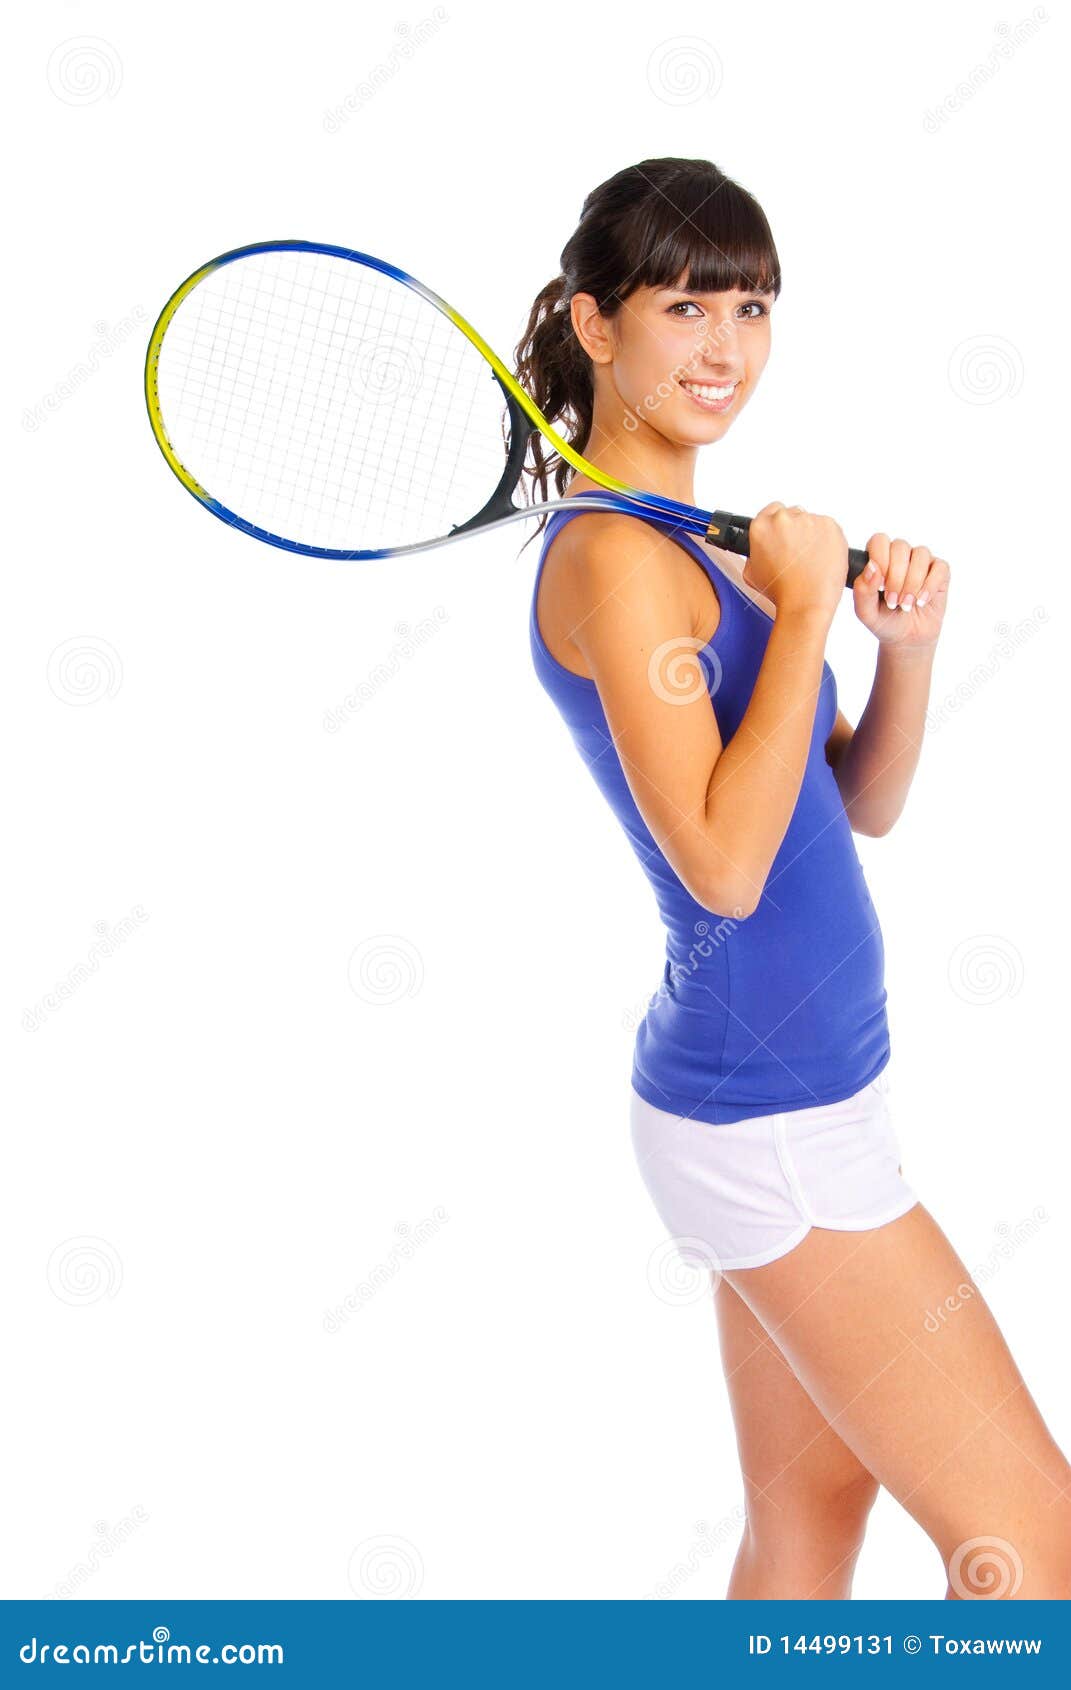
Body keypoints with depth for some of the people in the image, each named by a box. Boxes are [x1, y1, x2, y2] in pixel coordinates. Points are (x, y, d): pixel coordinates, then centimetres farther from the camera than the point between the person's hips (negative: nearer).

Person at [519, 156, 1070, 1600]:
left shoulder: (702, 545, 12)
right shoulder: (615, 558, -16)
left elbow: (860, 805, 13)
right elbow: (724, 863, -25)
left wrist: (908, 643, -4)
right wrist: (806, 604, -19)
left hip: (799, 1098, 9)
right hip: (771, 1119, -9)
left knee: (807, 1527, 17)